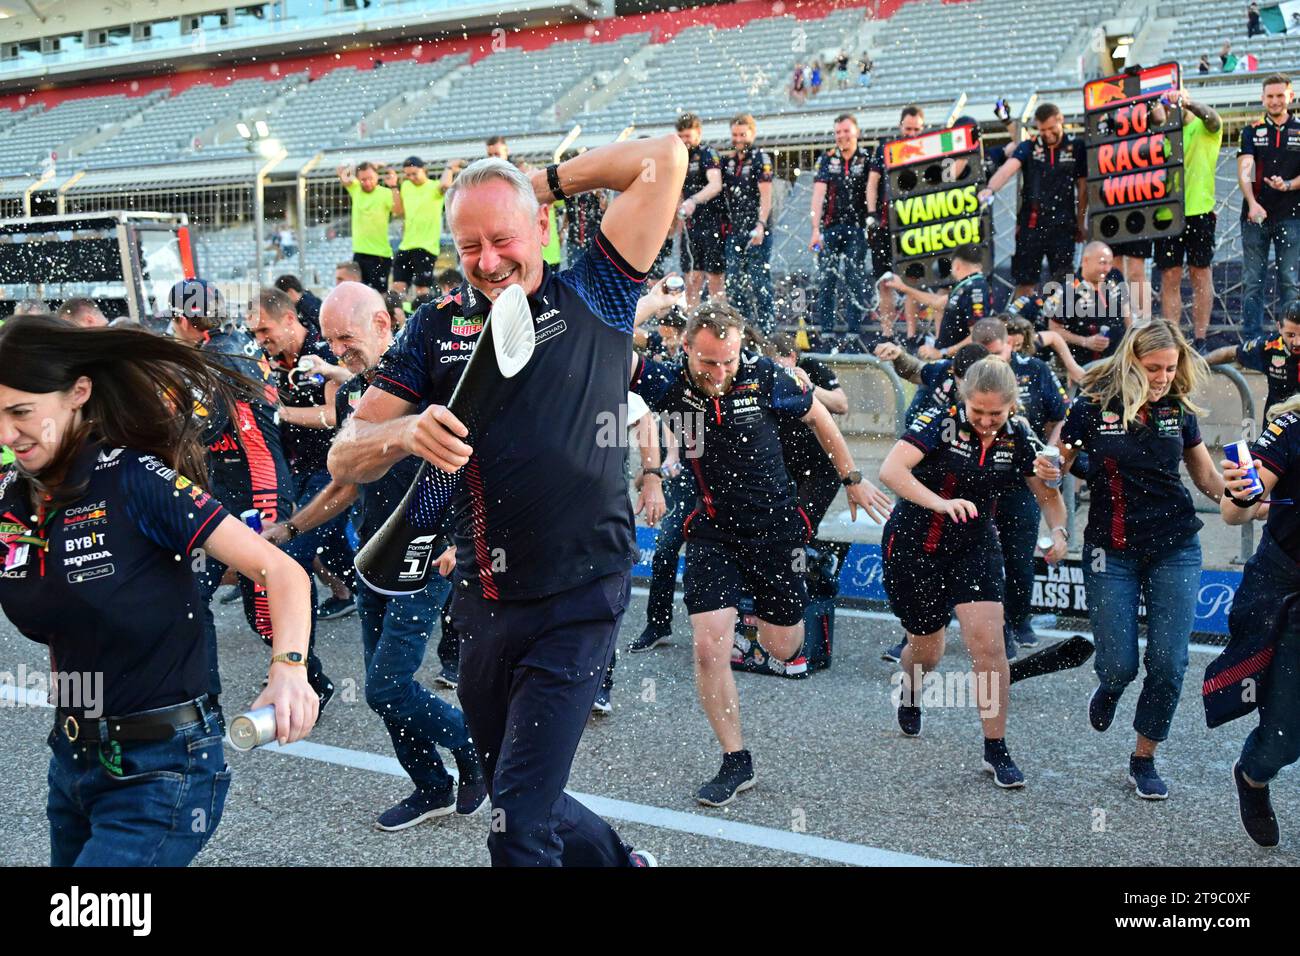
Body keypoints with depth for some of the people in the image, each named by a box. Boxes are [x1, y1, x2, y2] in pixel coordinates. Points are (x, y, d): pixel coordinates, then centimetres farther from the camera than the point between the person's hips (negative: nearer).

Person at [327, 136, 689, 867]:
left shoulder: (592, 299, -1)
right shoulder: (438, 328, 5)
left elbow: (666, 157, -6)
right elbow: (346, 457, 1)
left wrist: (548, 179, 1)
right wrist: (405, 434, -21)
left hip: (579, 600, -4)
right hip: (484, 605, 5)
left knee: (518, 820, -8)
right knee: (514, 798, 20)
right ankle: (618, 858, 45)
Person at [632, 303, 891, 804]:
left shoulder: (764, 376, -13)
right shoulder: (672, 384, -13)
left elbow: (816, 416, 5)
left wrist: (853, 479, 11)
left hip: (775, 527, 0)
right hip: (712, 531, 0)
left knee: (782, 647, 10)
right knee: (710, 646, -12)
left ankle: (763, 618, 50)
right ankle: (736, 762, 5)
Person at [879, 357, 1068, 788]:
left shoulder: (1016, 438, -5)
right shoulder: (941, 421, -18)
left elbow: (1048, 492, 6)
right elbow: (891, 469, -31)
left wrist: (1058, 530, -14)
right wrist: (941, 503, -44)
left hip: (974, 546, 3)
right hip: (913, 545, -2)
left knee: (988, 643, -12)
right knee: (927, 650, 10)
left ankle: (996, 751, 2)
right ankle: (910, 697, 48)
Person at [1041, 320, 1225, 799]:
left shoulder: (1178, 410, 2)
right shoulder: (1092, 408, -7)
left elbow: (1208, 479, 10)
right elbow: (1058, 467, 0)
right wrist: (1047, 471, -23)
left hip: (1175, 549, 2)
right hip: (1111, 552, -2)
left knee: (1168, 663, -2)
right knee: (1119, 665, -3)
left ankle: (1143, 760, 18)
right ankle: (1108, 687, 37)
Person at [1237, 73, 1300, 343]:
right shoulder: (1252, 133, 9)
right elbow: (1244, 171, -5)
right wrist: (1252, 203, -22)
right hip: (1255, 216, 1)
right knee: (1252, 280, 1)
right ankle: (1251, 339, 6)